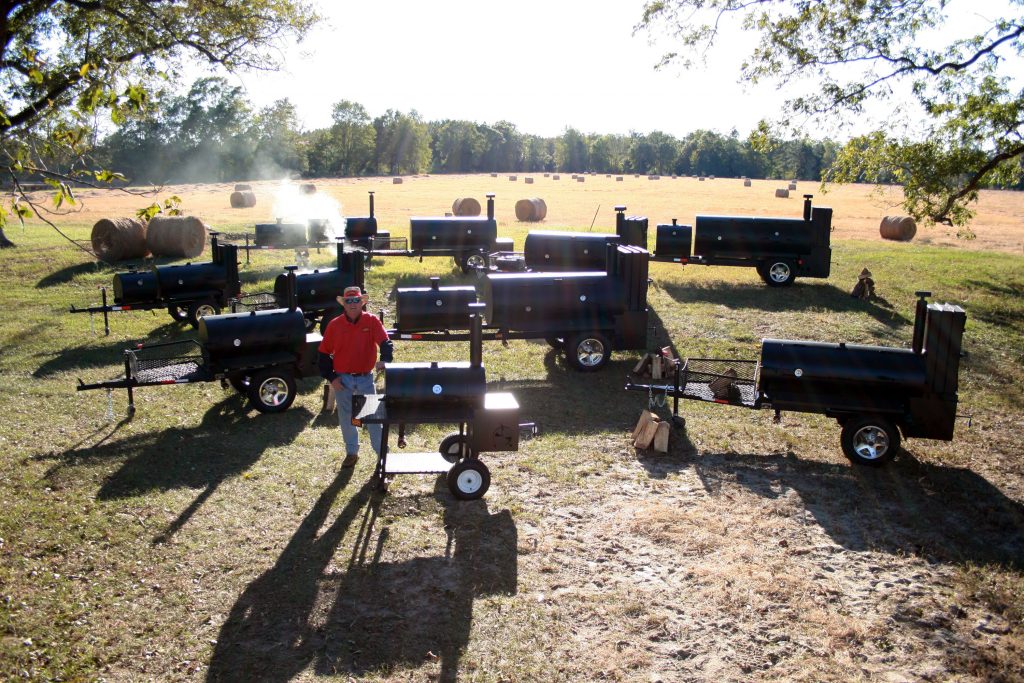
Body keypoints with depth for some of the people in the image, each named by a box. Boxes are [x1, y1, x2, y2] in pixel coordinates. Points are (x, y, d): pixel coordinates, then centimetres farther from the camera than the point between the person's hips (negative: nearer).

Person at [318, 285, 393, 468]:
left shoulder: (371, 321, -7)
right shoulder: (334, 325, -3)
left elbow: (385, 342, -16)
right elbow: (324, 353, 2)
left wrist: (385, 360, -36)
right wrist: (331, 377, -5)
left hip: (365, 378, -1)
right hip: (342, 379, 2)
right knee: (346, 418, 13)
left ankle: (382, 452, 19)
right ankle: (352, 452, 29)